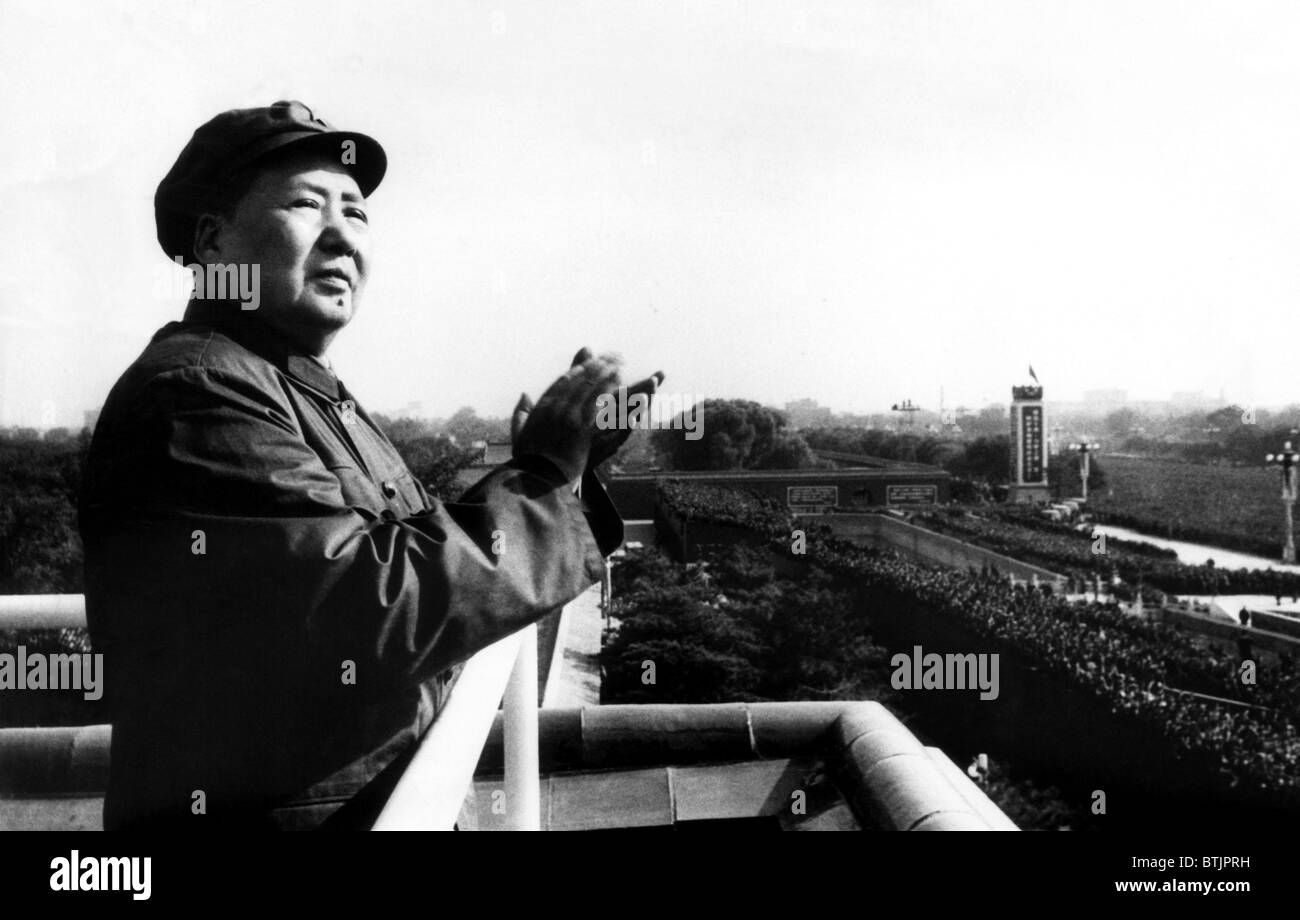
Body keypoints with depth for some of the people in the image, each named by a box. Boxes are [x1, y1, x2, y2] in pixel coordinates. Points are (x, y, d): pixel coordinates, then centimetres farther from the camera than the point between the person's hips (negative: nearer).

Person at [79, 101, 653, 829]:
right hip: (269, 811, -9)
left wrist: (561, 463, -2)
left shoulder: (314, 397, 12)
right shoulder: (193, 392, -19)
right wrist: (542, 476, -17)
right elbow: (386, 612, -27)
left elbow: (442, 559, 9)